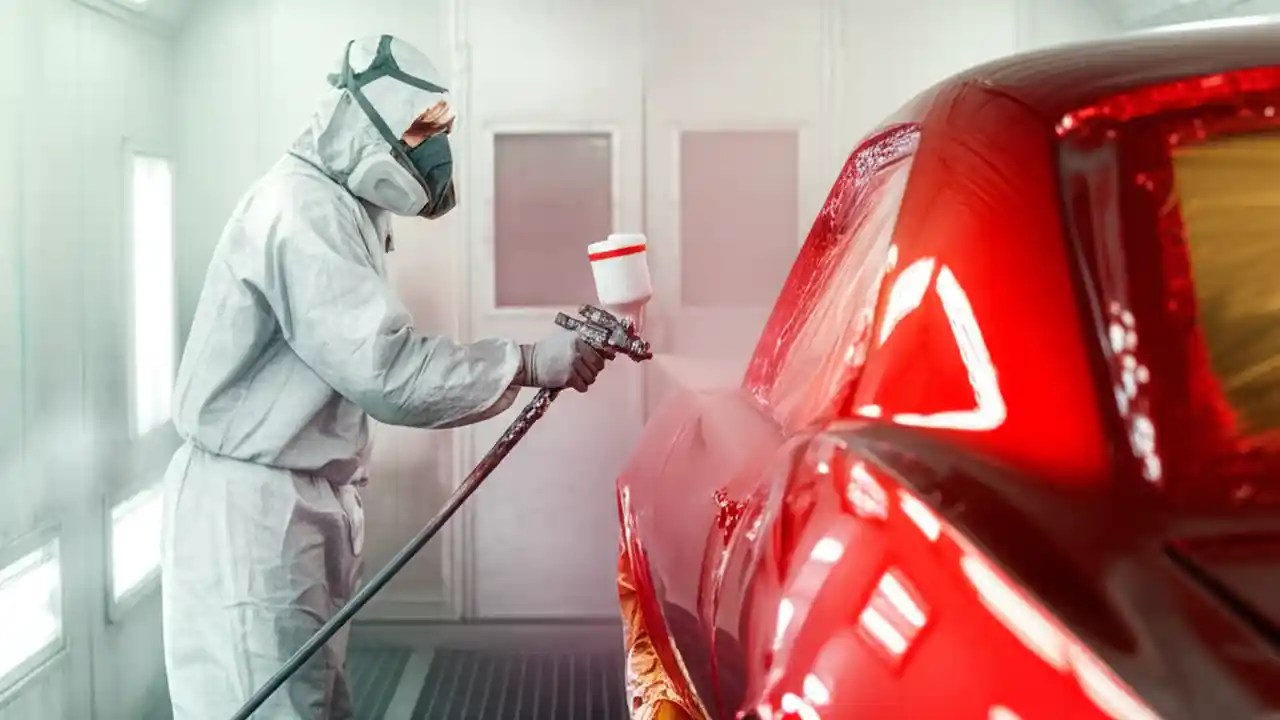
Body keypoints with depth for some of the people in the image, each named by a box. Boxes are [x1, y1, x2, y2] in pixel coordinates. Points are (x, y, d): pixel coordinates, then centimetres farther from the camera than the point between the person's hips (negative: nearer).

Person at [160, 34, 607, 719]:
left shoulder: (341, 207, 14)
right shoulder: (304, 208, -19)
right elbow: (387, 372, -26)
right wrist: (528, 363, -20)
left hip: (305, 498, 10)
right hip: (253, 505, -10)